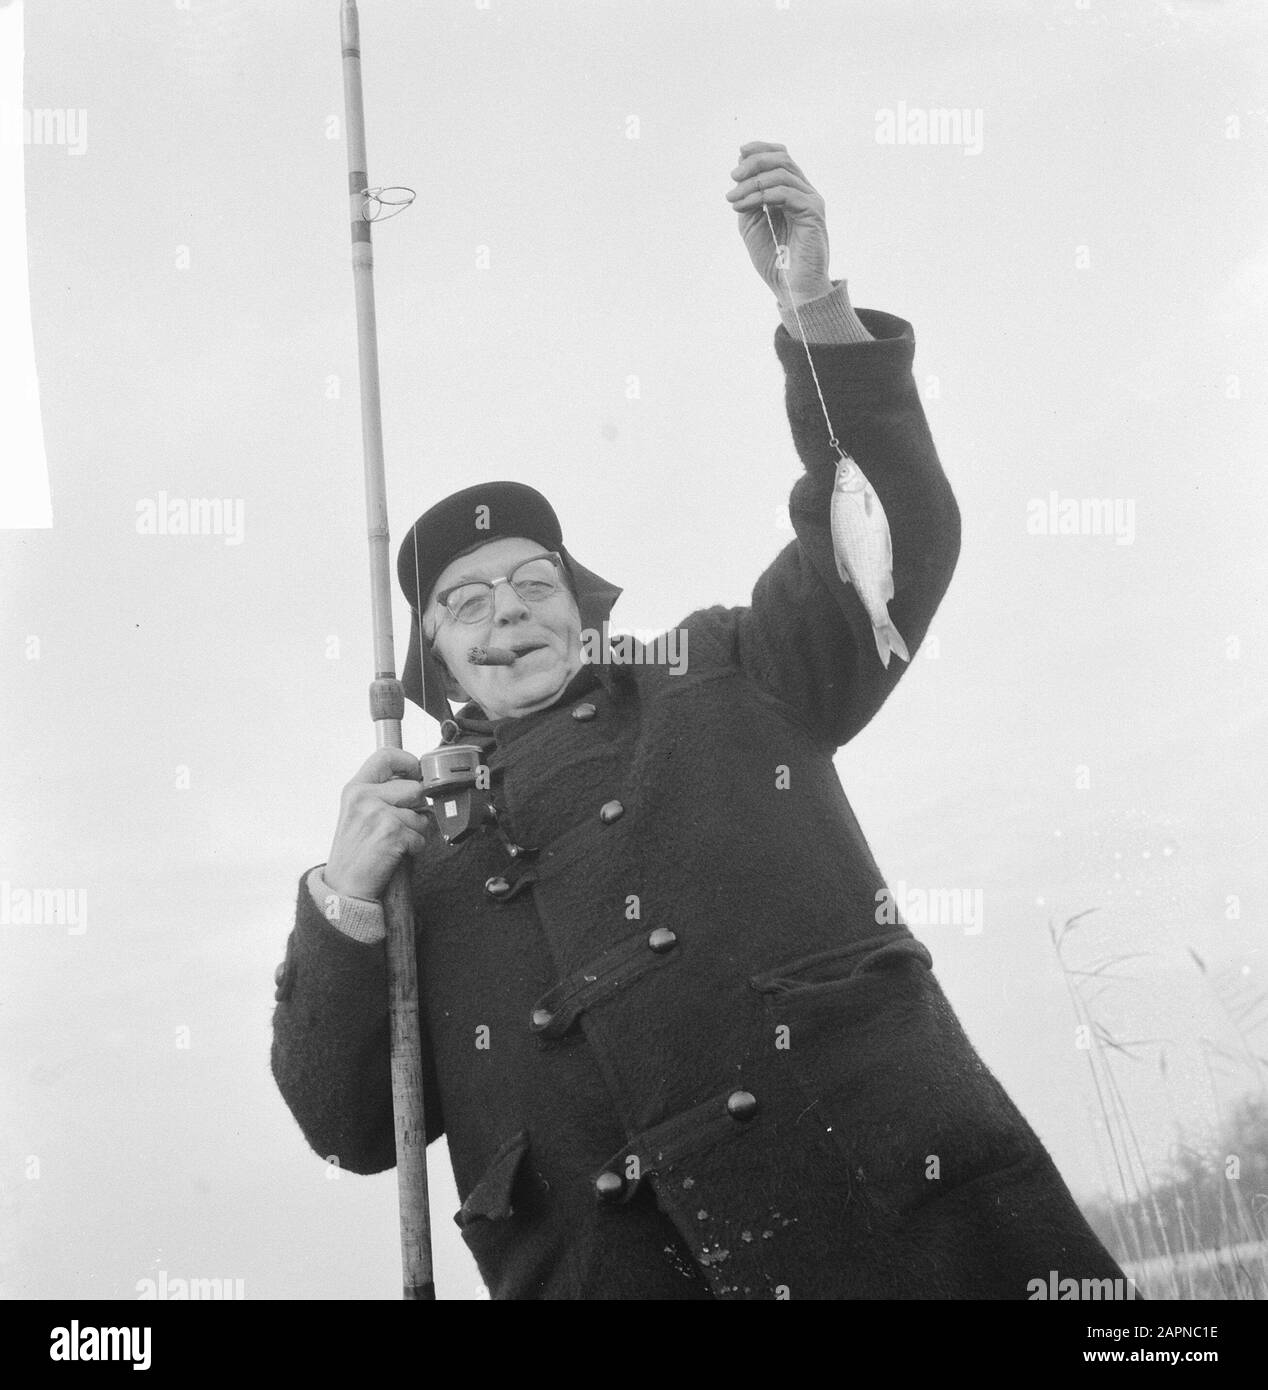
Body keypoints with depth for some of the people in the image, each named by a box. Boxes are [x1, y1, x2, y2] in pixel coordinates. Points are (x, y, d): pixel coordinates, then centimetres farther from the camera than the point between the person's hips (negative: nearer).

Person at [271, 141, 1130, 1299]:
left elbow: (897, 536, 7)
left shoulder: (726, 683, 18)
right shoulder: (423, 851, 21)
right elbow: (350, 1128, 17)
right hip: (607, 1265, 1)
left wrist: (816, 310, -3)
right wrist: (343, 904, 2)